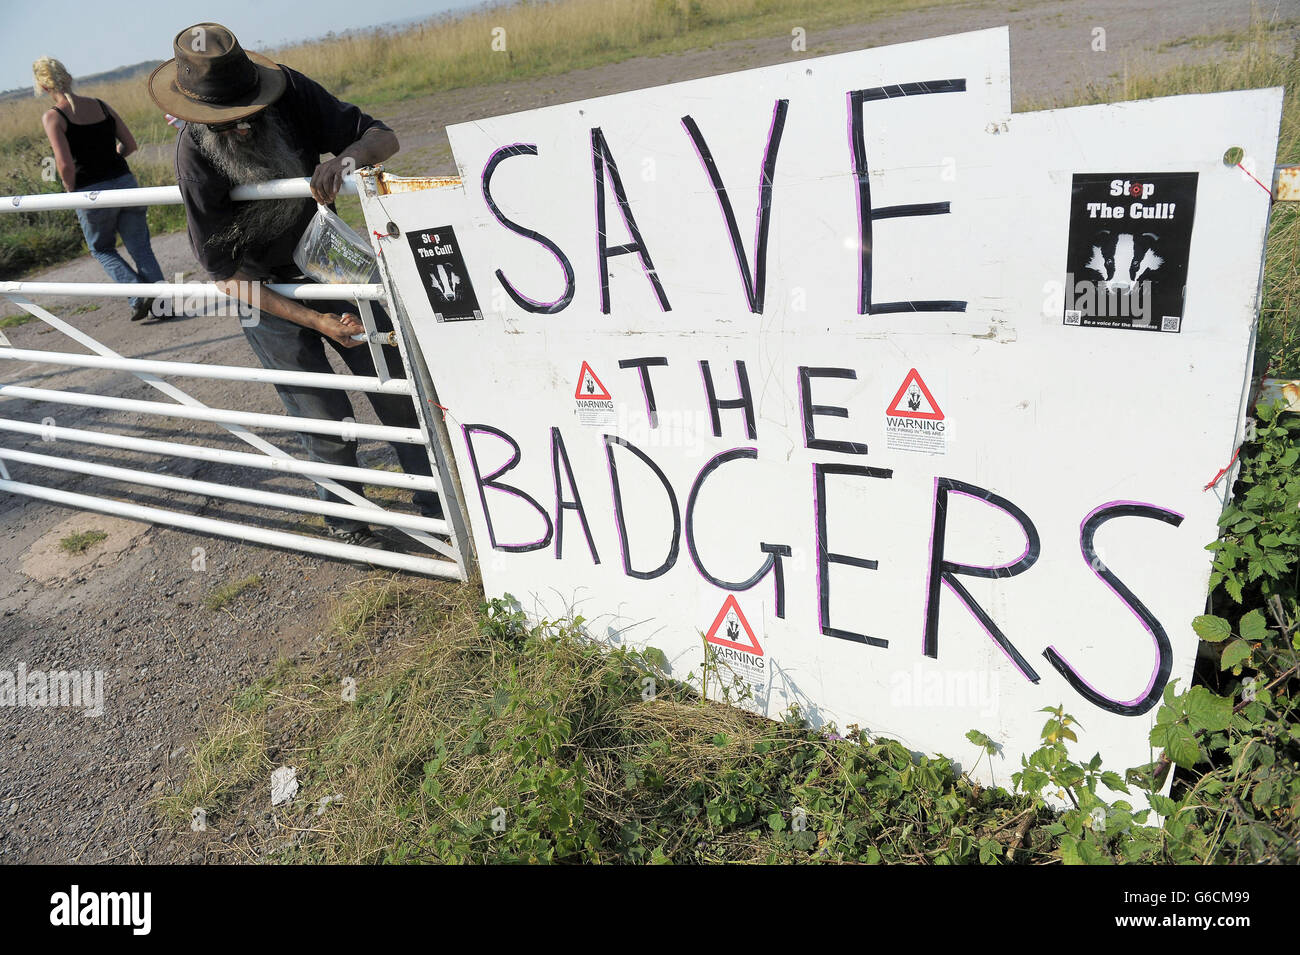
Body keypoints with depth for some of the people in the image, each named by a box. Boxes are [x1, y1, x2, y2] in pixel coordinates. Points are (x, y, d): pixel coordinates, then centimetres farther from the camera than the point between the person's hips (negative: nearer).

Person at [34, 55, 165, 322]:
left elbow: (65, 164, -15)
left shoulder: (53, 116, -8)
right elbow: (130, 144, 7)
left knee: (102, 250, 17)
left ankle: (139, 295, 0)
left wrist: (71, 190, 2)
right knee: (141, 247, 11)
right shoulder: (101, 105, 5)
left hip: (91, 192, -3)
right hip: (125, 182, 3)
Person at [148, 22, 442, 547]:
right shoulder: (195, 157, -23)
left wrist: (347, 156, -38)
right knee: (326, 420, -2)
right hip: (266, 295, -3)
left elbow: (383, 137, -13)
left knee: (397, 385, 3)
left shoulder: (289, 92, -17)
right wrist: (315, 320, -26)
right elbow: (226, 273, -18)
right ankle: (347, 525, 23)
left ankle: (441, 505, 19)